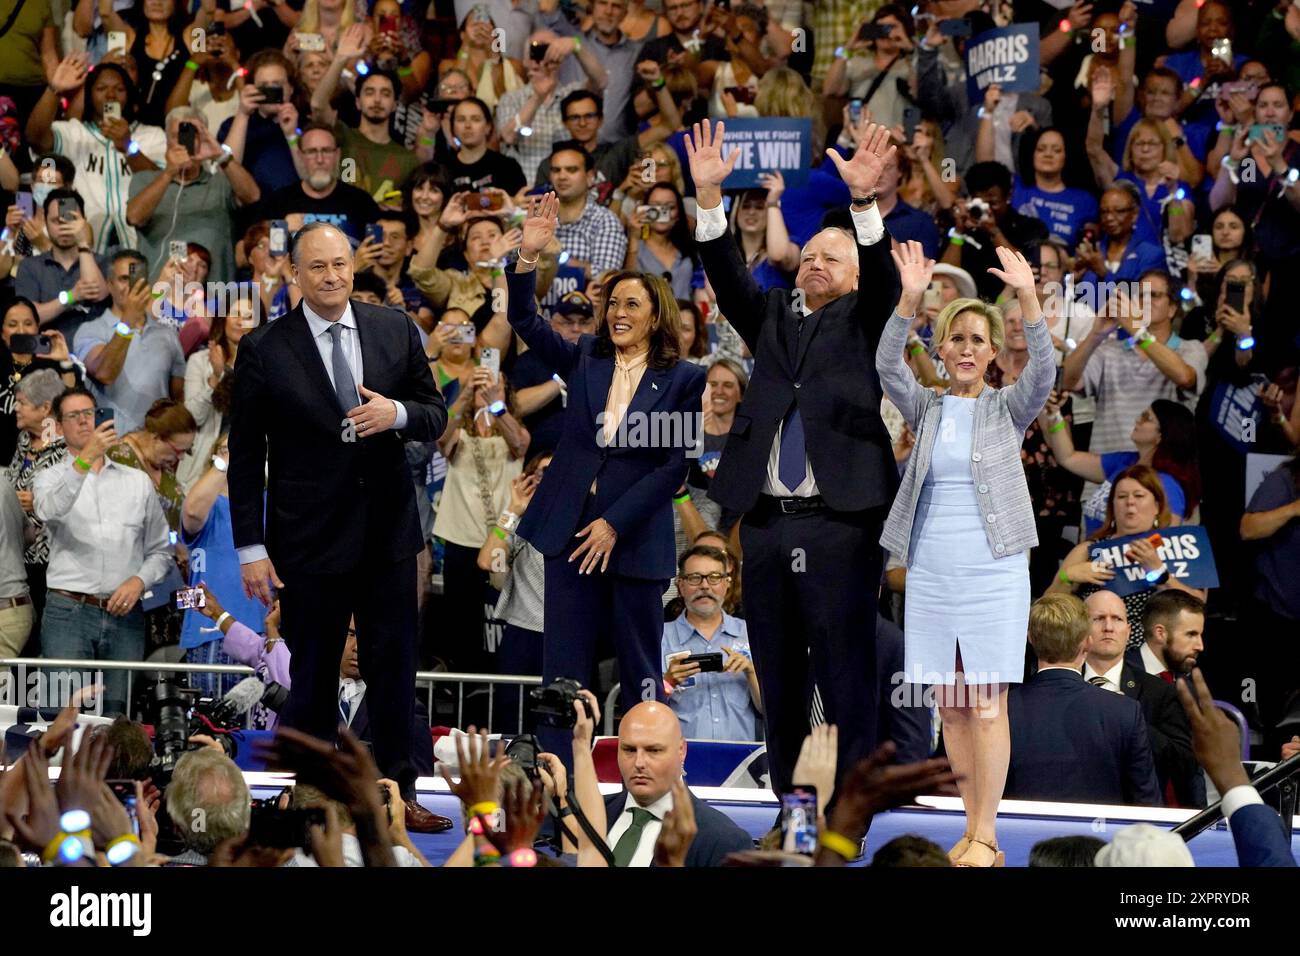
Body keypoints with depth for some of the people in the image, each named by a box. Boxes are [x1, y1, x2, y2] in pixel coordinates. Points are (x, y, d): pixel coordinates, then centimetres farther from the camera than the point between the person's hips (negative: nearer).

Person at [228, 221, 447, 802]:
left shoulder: (396, 331, 2)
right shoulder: (264, 350, -7)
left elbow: (436, 416, 9)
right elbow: (245, 456, -4)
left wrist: (398, 414, -15)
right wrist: (251, 548, -7)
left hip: (389, 535, 3)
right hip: (311, 538, -3)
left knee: (395, 667, 10)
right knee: (312, 675, 7)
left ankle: (396, 789, 22)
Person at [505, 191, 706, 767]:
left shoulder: (682, 379, -2)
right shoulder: (584, 360, 9)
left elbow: (676, 464, -6)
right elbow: (524, 321, 0)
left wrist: (615, 523, -12)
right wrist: (528, 256, -15)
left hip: (635, 535, -3)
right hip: (571, 528, 3)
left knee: (640, 666, 4)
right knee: (564, 661, 3)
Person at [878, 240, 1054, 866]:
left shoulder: (1008, 410, 4)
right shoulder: (924, 408, 9)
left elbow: (1044, 370, -14)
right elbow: (887, 366, -8)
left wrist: (1027, 297, -28)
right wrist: (910, 299, -23)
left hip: (994, 573, -3)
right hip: (930, 574, 3)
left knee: (987, 705, -6)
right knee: (950, 708, 5)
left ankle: (985, 836, -5)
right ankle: (974, 827, 12)